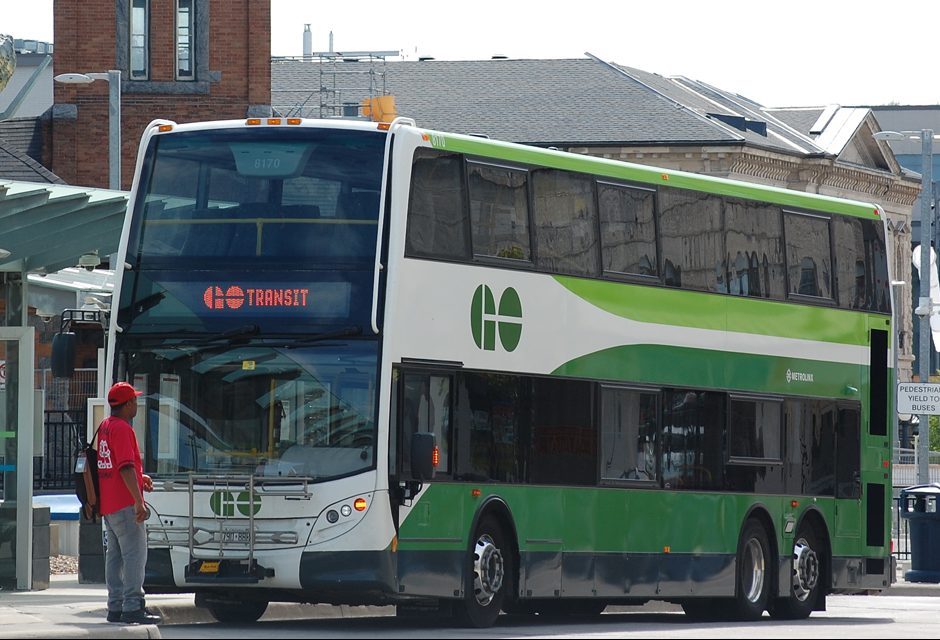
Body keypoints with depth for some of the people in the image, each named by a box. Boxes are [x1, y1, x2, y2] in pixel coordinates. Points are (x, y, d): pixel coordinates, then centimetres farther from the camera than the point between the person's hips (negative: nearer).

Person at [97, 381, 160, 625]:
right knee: (135, 555, -9)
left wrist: (139, 477, 27)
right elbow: (126, 467, -22)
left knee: (115, 556, 12)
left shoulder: (104, 427, 15)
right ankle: (132, 607, -13)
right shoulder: (122, 429, -15)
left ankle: (116, 607, 13)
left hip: (107, 504, 10)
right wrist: (139, 501, -25)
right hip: (125, 504, -10)